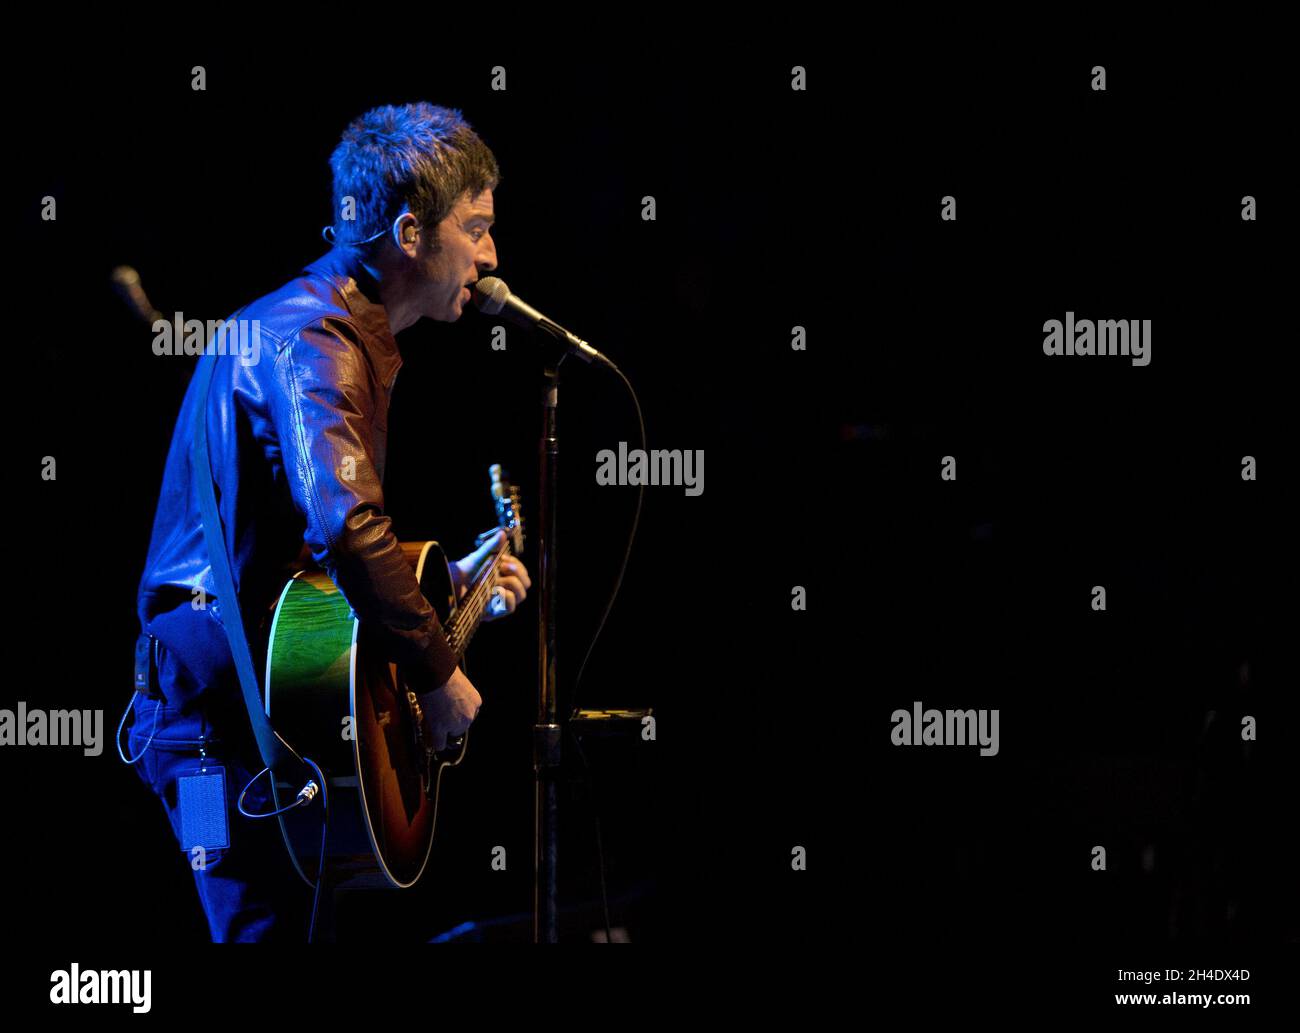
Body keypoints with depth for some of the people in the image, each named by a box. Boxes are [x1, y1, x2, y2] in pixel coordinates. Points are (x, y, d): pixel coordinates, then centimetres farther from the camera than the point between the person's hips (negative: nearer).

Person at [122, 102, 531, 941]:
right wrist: (438, 672, -24)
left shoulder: (352, 335, 18)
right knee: (271, 928, -9)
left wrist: (447, 588, 19)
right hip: (228, 707, -10)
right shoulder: (314, 339, -17)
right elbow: (347, 523, -33)